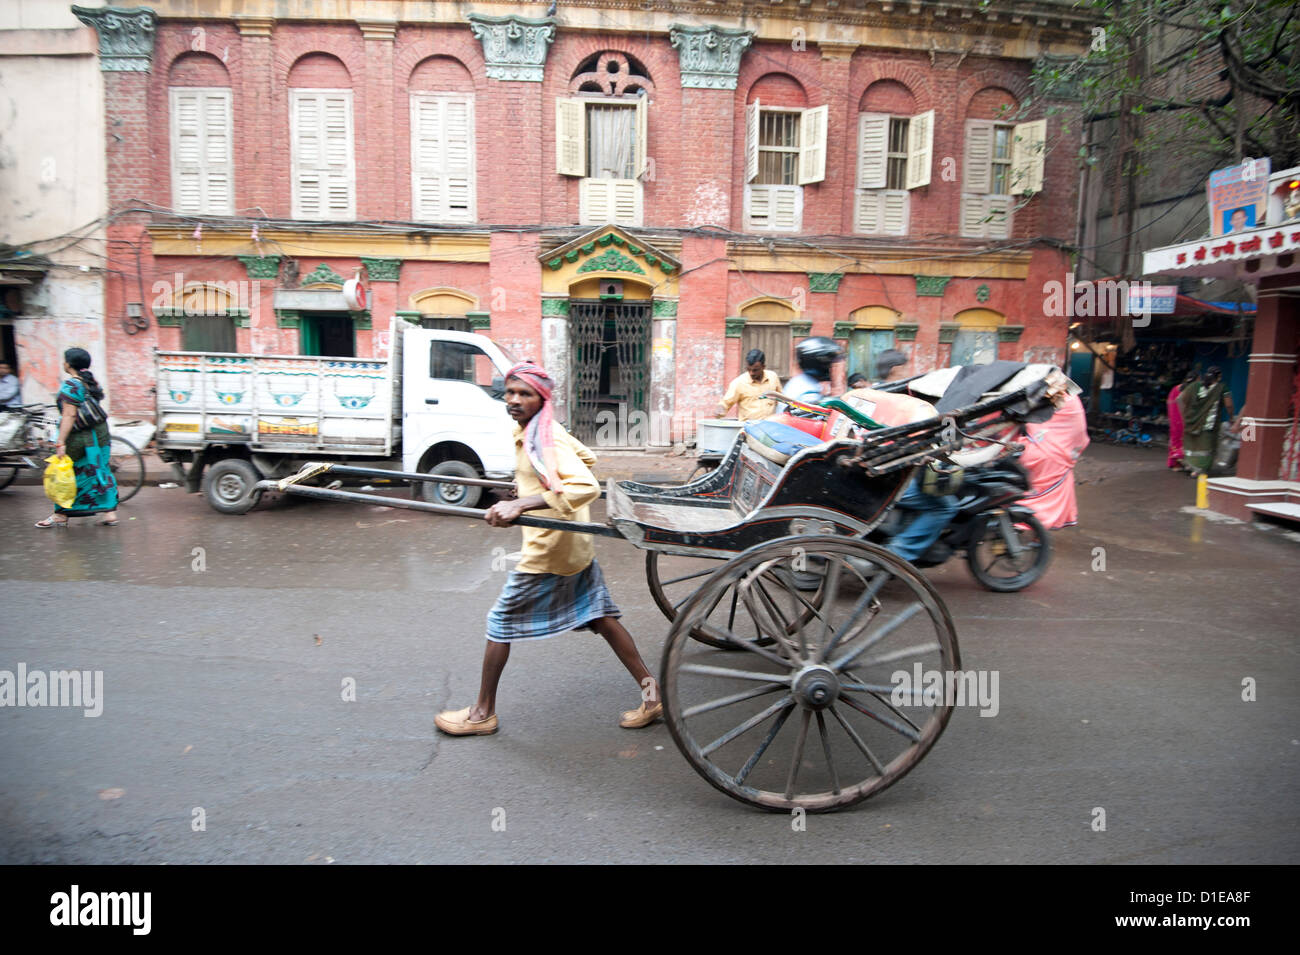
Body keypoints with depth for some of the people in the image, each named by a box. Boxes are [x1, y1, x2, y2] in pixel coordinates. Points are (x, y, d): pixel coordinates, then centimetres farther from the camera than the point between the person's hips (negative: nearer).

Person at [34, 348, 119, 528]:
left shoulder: (71, 386, -15)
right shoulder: (92, 383, 9)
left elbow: (69, 415, -22)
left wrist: (61, 442, -23)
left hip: (79, 437, -7)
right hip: (100, 432, 7)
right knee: (100, 471, 9)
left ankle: (61, 515, 16)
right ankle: (110, 513, 7)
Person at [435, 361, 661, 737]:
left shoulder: (543, 440, -21)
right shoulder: (549, 430, 7)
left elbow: (587, 487, -34)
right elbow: (587, 457, 24)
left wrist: (519, 504, -40)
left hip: (549, 551, -9)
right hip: (577, 548, 9)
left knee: (500, 621, 6)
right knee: (600, 618, 13)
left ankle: (482, 714, 21)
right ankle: (650, 692, 18)